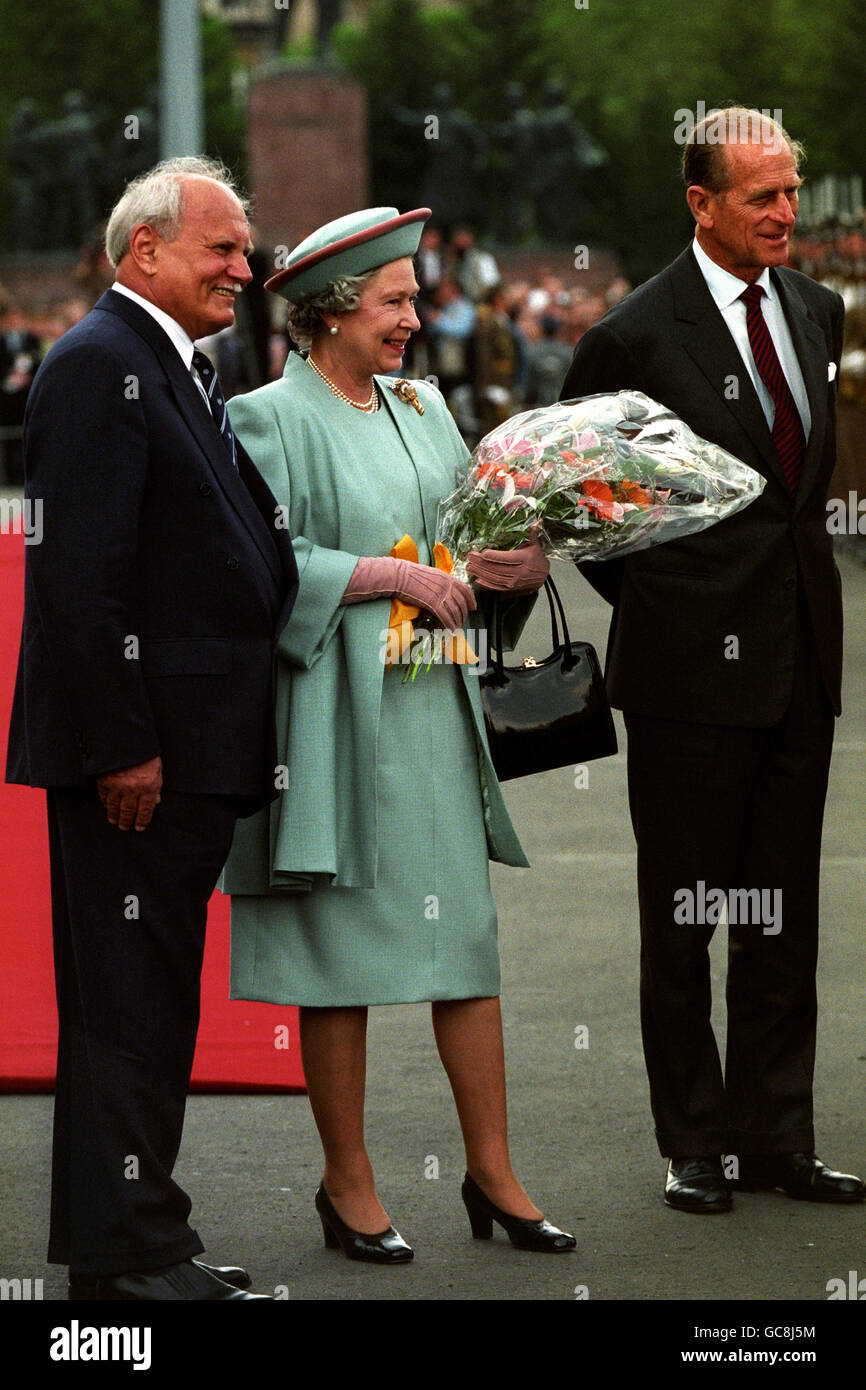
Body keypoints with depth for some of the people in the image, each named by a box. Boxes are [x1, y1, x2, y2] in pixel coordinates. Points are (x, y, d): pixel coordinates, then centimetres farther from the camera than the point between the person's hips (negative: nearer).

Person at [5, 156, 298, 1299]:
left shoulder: (182, 373, 18)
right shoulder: (101, 364, -14)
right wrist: (123, 744, -22)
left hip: (194, 748, 10)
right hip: (140, 749, -10)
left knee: (155, 1003, 15)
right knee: (126, 1004, -5)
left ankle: (144, 1238, 22)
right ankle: (124, 1258, 0)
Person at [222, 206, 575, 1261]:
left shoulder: (419, 408, 14)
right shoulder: (270, 419, -7)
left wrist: (523, 566, -5)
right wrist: (392, 573, -17)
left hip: (434, 708, 6)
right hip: (336, 717, -6)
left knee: (466, 933, 6)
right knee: (342, 953, 0)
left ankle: (492, 1173, 13)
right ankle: (347, 1183, 11)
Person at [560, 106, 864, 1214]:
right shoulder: (636, 336, -10)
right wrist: (645, 598, 1)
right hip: (693, 664, -5)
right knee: (682, 917, 4)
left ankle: (776, 1138, 18)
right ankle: (697, 1148, 13)